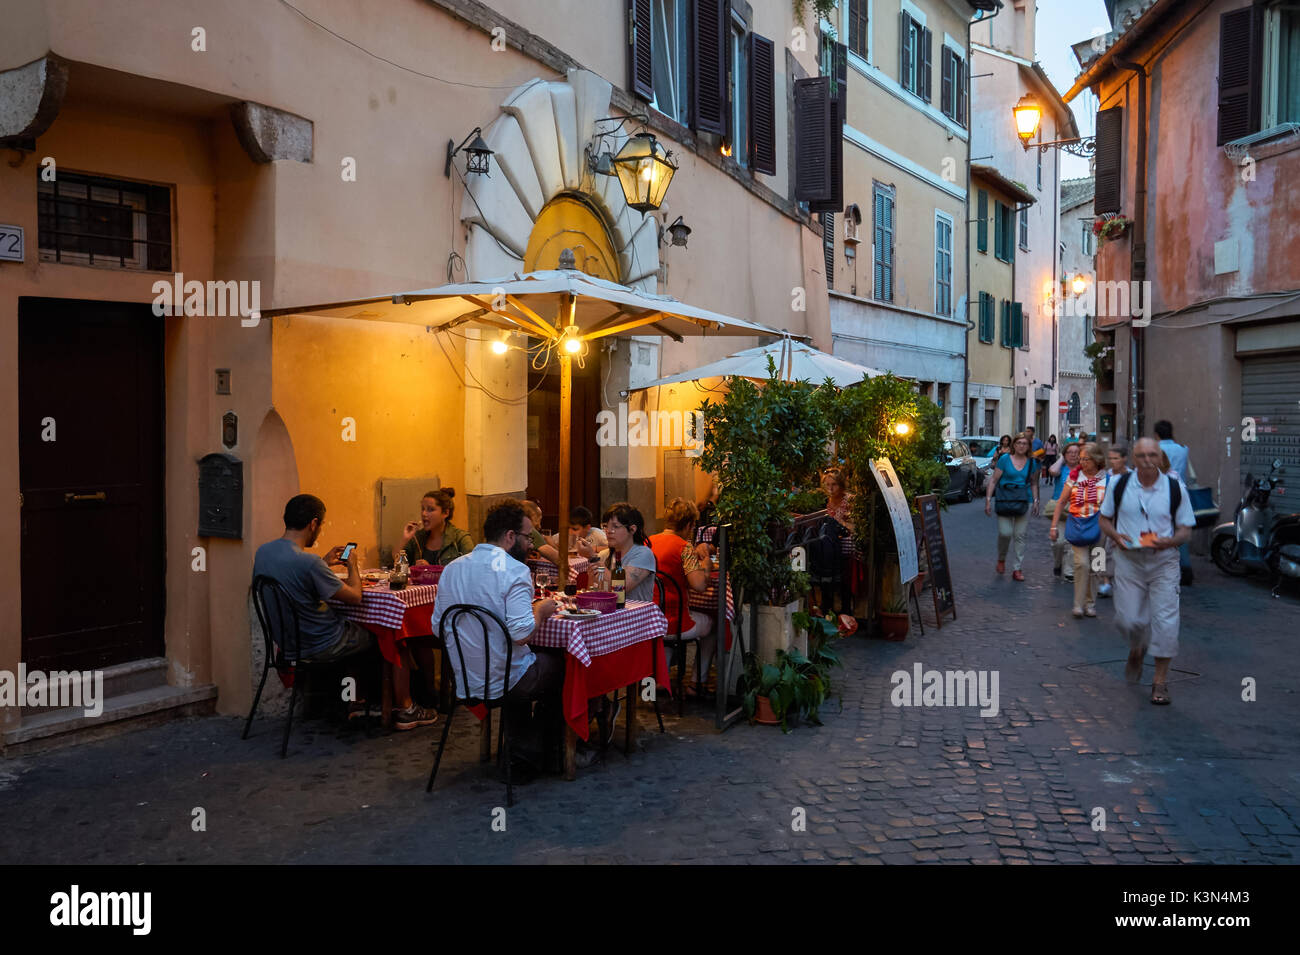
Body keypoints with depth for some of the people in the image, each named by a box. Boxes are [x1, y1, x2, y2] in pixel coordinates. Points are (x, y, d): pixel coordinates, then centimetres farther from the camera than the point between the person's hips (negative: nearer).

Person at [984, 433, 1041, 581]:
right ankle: (1001, 559, 16)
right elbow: (993, 480, 0)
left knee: (1021, 535, 3)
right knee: (1005, 532, -14)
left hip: (1024, 502, 3)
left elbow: (1033, 483, 19)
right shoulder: (1005, 459, -1)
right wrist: (988, 499, -6)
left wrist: (1036, 501, 10)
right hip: (1005, 500, -3)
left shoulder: (1032, 463, 8)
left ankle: (1017, 569, 12)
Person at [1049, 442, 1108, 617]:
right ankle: (1079, 604, -4)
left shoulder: (1106, 479, 1)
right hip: (1077, 525, 0)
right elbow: (1061, 502, 8)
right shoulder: (1074, 477, 4)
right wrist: (1054, 526, 5)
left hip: (1098, 525, 0)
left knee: (1095, 565, 5)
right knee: (1082, 563, -12)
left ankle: (1089, 603, 18)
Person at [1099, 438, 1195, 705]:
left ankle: (1161, 679, 9)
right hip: (1128, 560, 1)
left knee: (1165, 619, -5)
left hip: (1163, 561, -1)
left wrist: (1170, 541, -19)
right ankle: (1136, 649, 37)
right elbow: (1105, 519, 9)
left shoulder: (1175, 488, -2)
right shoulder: (1120, 485, -1)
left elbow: (1186, 529, 3)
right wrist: (1116, 536, -12)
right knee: (1128, 618, 1)